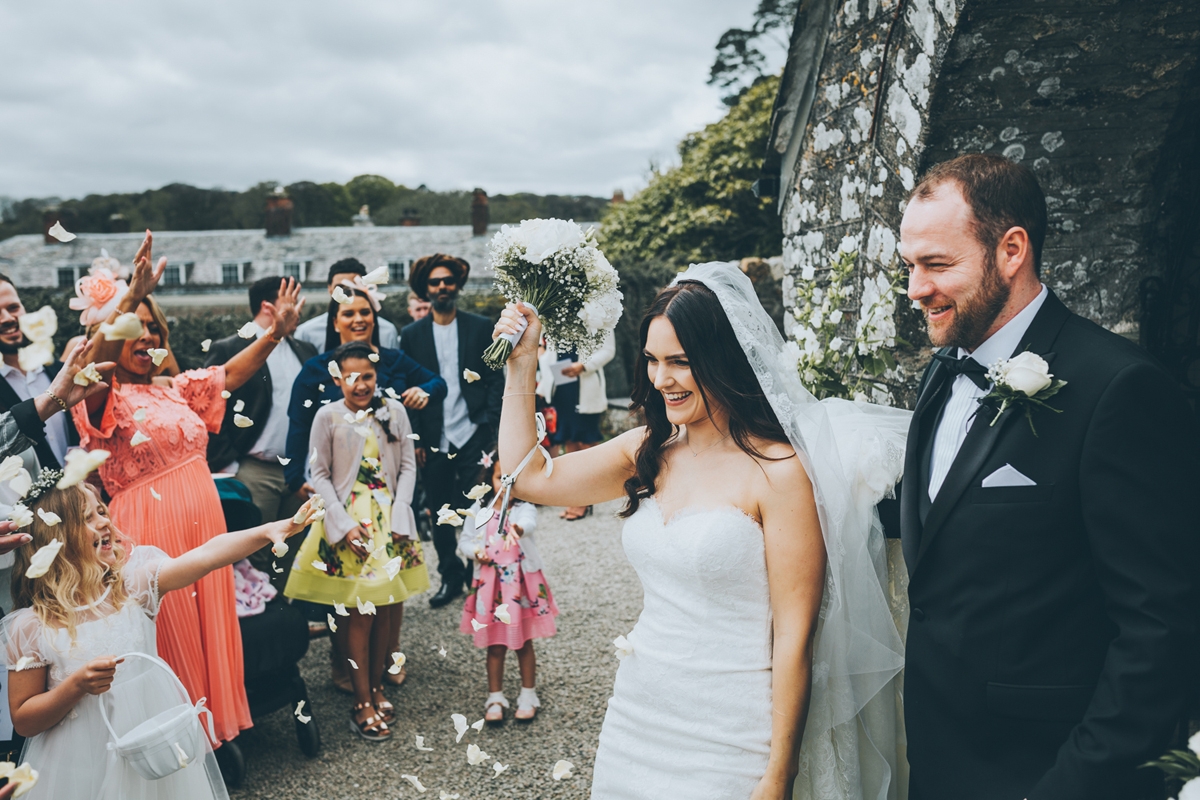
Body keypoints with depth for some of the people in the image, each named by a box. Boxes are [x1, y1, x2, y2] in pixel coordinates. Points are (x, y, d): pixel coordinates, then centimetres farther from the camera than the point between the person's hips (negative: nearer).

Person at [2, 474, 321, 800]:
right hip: (83, 766, -2)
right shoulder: (31, 626, -10)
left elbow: (205, 556, -24)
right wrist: (76, 686, -22)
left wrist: (268, 530, -39)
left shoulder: (133, 581, -7)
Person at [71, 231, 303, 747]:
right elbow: (93, 362, -29)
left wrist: (275, 334, -3)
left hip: (204, 522, 7)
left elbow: (231, 375, 14)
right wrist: (134, 293, -42)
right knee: (172, 641, 4)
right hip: (151, 530, -6)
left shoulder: (176, 389, 13)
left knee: (211, 627, 15)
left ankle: (218, 729, 30)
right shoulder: (105, 398, -9)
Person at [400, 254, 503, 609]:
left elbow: (497, 379, 3)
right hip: (433, 442, 2)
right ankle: (450, 576, 24)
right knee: (440, 514, 8)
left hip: (473, 437, -1)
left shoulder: (480, 327, 4)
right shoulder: (411, 335, 6)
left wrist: (491, 426, -7)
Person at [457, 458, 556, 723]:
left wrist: (518, 529, -55)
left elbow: (530, 522, -32)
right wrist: (476, 552, -14)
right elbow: (464, 540, 7)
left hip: (522, 584, -1)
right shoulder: (479, 510, 0)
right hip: (490, 585, 2)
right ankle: (495, 697, 24)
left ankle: (528, 694, 27)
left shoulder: (524, 508, -9)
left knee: (524, 642, 11)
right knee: (495, 645, 10)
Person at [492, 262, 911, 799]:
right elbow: (530, 477, 5)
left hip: (729, 735, -6)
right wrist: (521, 364, 2)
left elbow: (795, 637, -15)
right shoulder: (648, 452, 2)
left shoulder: (779, 471, -17)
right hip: (637, 714, 6)